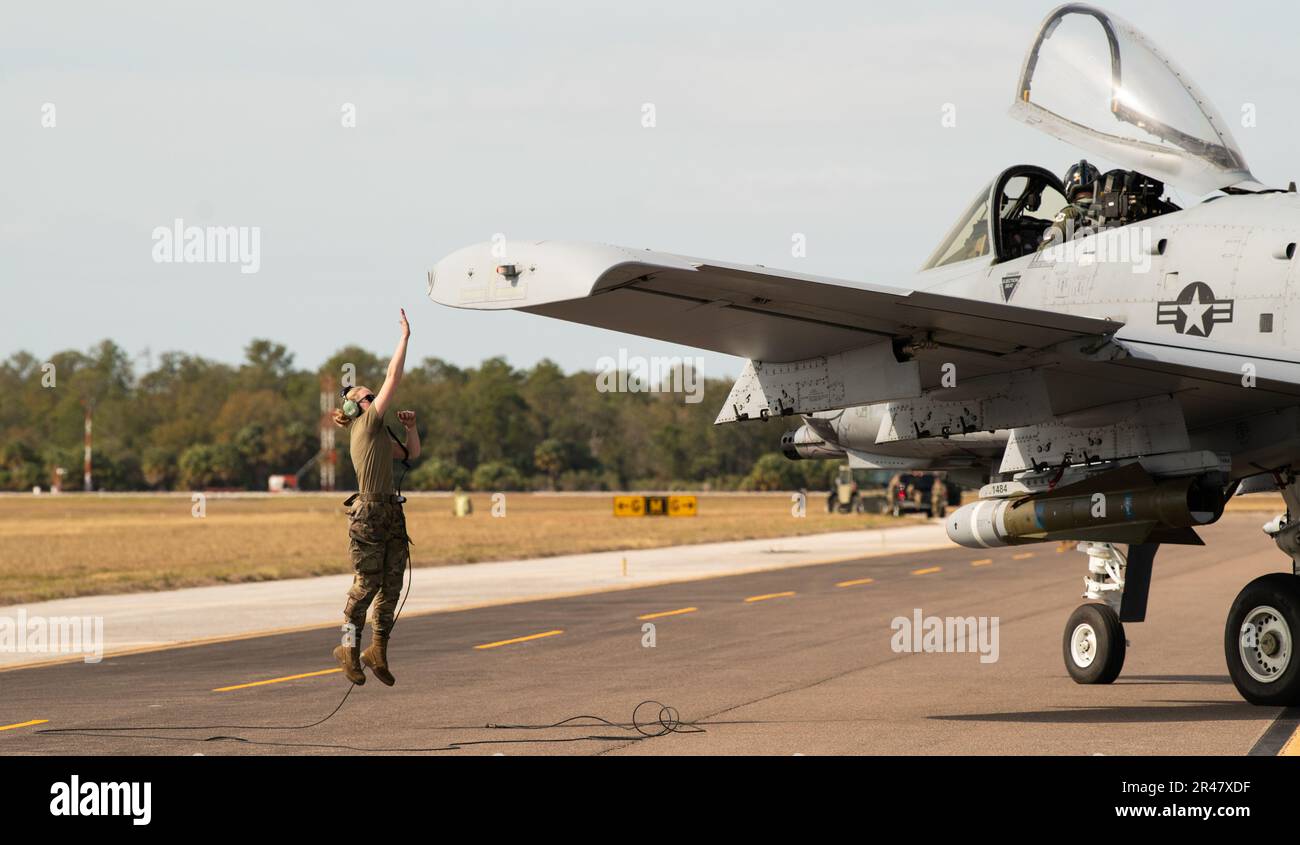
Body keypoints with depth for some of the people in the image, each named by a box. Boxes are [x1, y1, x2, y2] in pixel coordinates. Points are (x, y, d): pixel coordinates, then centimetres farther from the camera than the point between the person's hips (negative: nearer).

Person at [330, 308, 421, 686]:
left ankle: (378, 651, 11)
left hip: (391, 513, 9)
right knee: (367, 584, -5)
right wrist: (405, 337, -4)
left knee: (392, 584, 6)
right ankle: (349, 648, 5)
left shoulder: (381, 431, 19)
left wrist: (410, 426, 10)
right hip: (368, 513, -9)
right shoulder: (366, 424, -5)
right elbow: (393, 379, -8)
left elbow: (413, 453, 28)